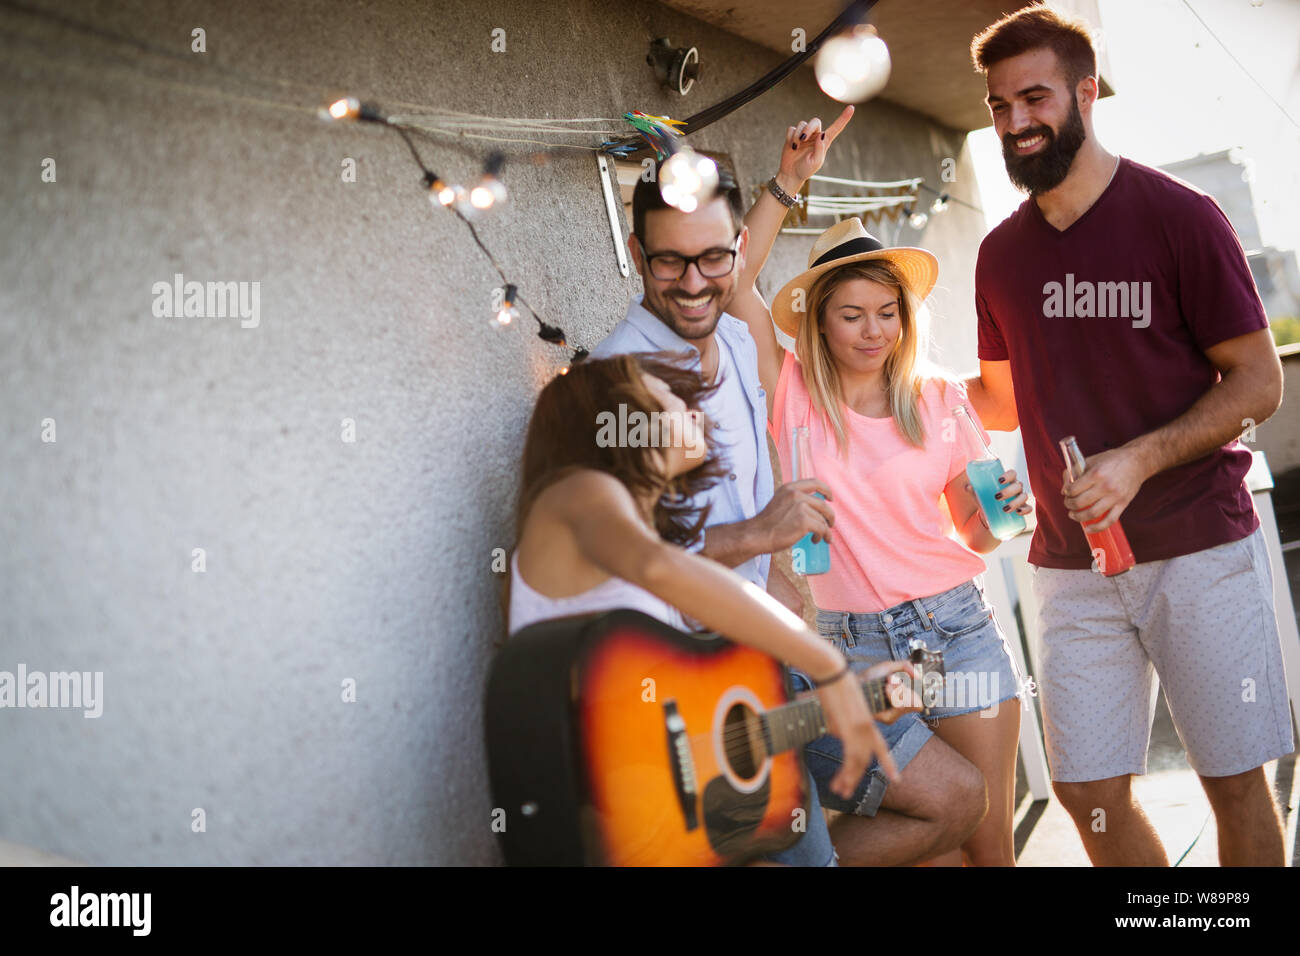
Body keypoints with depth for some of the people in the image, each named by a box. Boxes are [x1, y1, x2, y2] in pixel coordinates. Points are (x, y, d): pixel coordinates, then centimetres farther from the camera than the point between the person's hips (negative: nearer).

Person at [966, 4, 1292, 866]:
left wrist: (1140, 459, -20)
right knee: (1091, 793, 5)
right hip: (1072, 562, 4)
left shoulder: (1179, 215, -5)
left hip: (1199, 547, -4)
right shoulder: (1002, 254, 9)